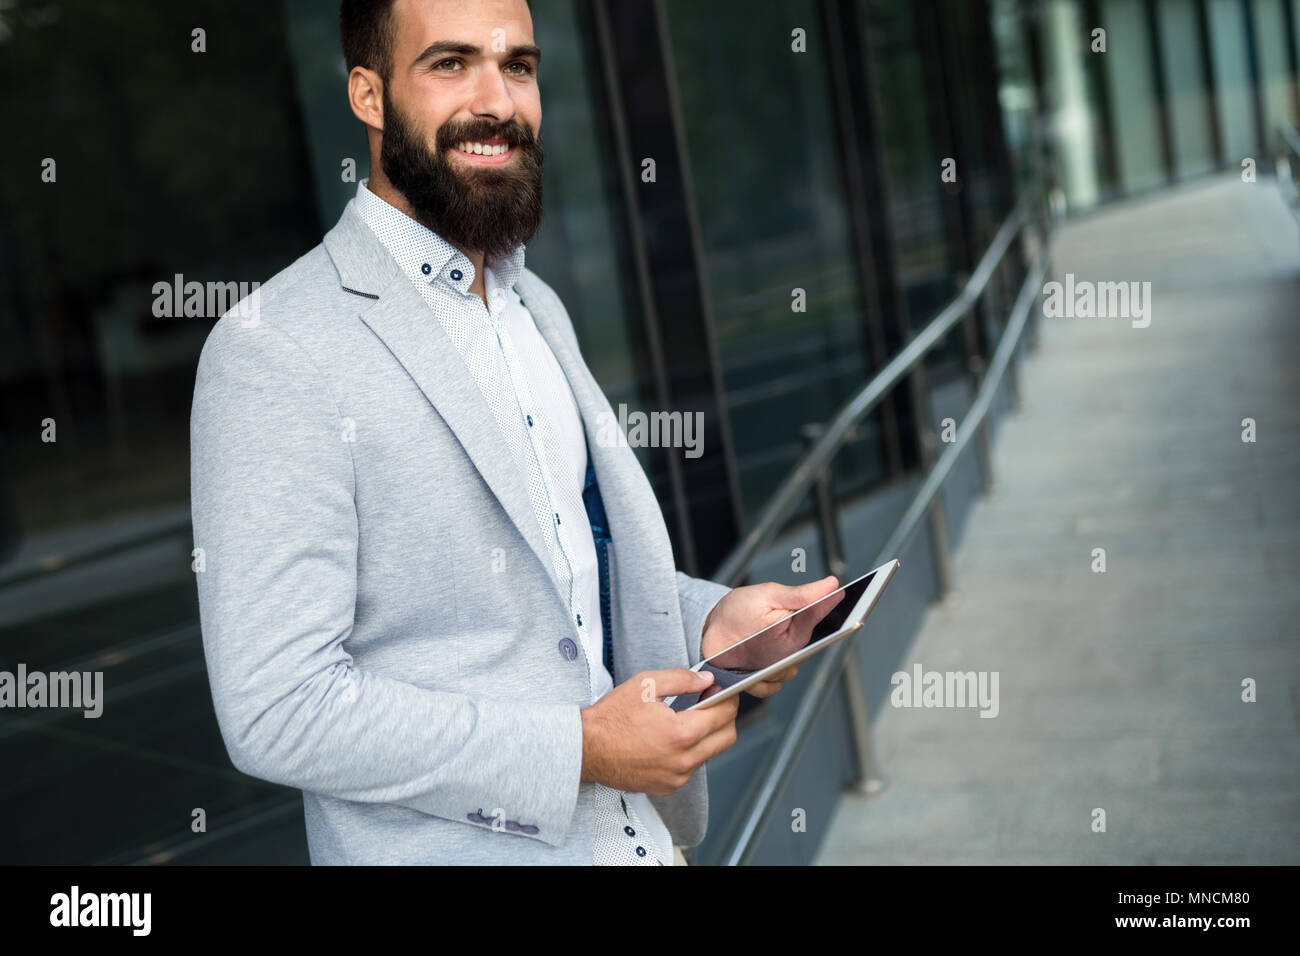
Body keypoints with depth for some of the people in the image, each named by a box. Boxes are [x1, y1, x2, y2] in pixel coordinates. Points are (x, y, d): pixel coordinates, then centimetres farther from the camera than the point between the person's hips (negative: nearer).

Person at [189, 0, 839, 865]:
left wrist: (707, 619, -3)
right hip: (449, 846, -7)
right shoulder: (274, 354, -18)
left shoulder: (538, 308, 7)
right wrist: (577, 750, -22)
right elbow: (275, 711, -21)